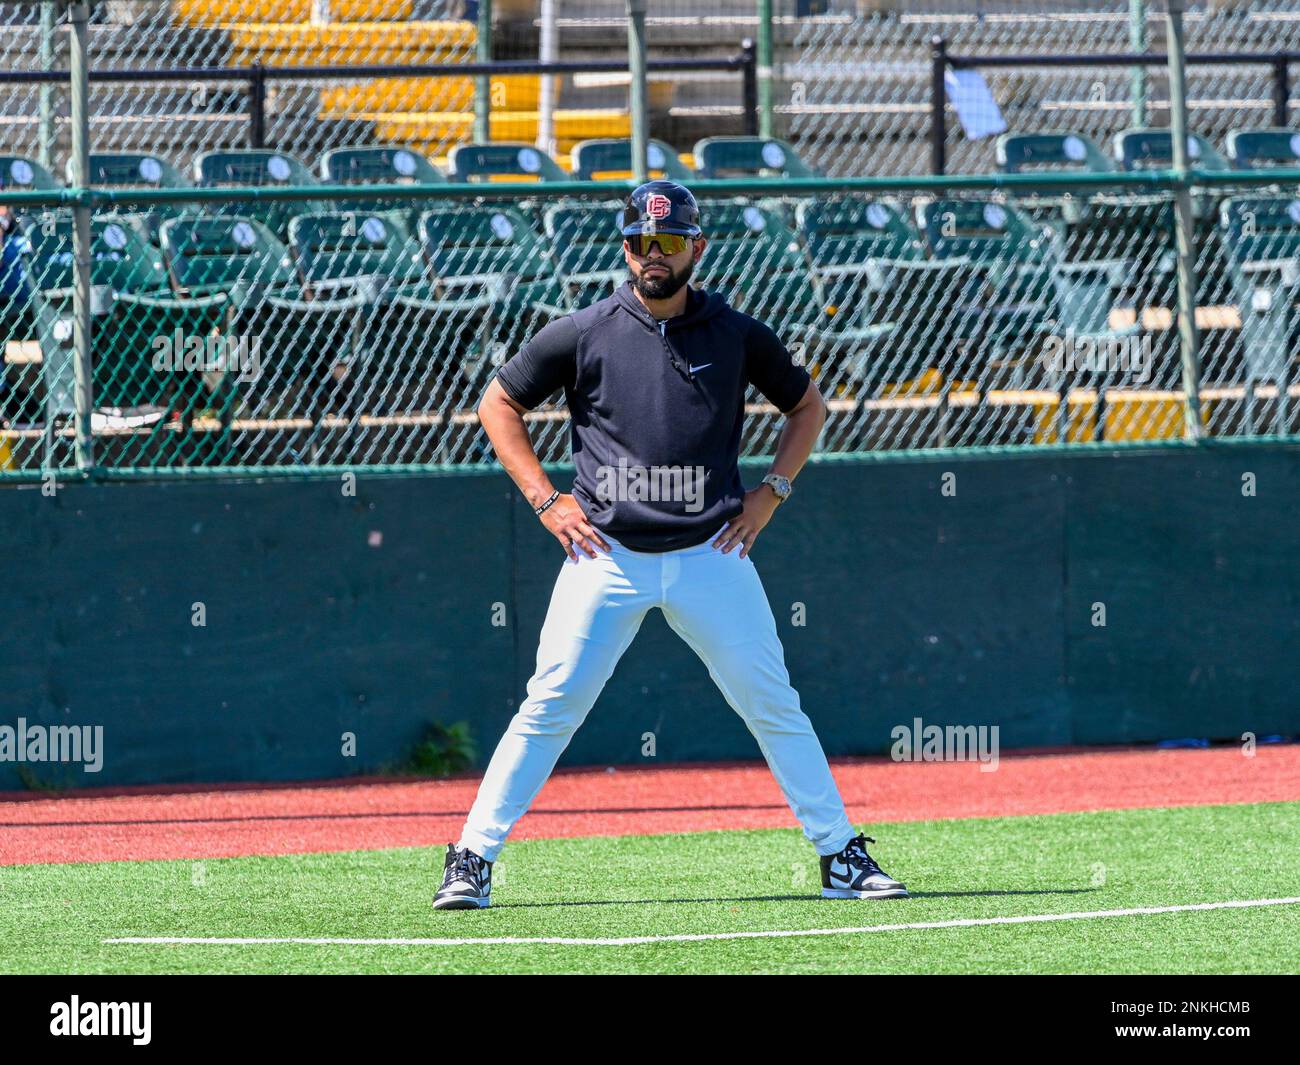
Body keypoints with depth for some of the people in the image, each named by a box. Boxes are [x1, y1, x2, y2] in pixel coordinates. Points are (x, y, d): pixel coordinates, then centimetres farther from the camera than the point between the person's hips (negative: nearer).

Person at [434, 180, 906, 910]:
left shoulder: (737, 335, 4)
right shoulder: (584, 334, 0)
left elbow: (807, 405, 19)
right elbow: (499, 404, 10)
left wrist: (771, 493, 6)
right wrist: (545, 500, 1)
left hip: (709, 556, 1)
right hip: (607, 555, -1)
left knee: (774, 706, 2)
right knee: (551, 707, -7)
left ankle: (842, 857, 10)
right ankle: (473, 861, -2)